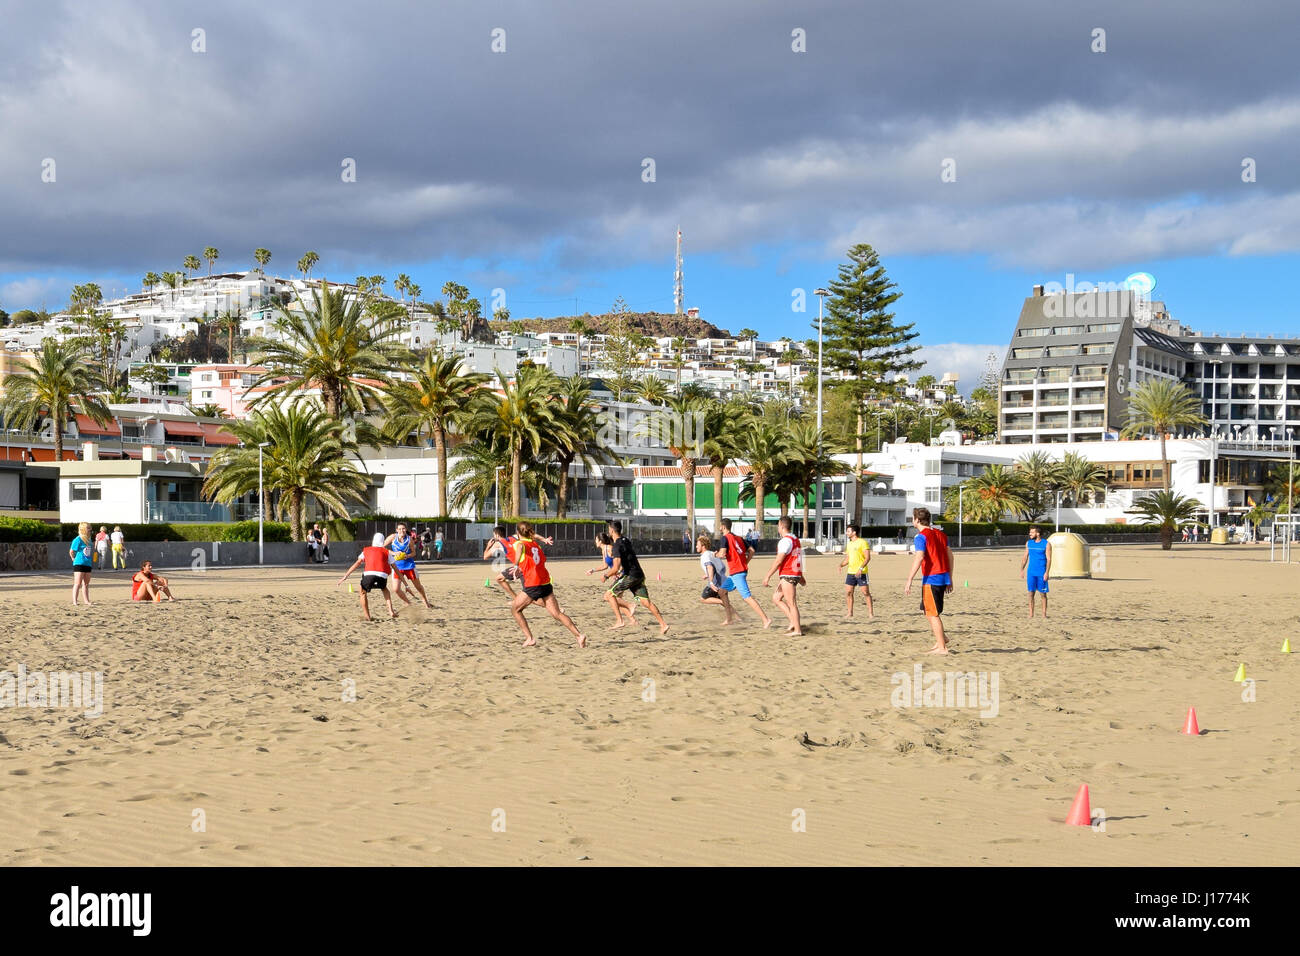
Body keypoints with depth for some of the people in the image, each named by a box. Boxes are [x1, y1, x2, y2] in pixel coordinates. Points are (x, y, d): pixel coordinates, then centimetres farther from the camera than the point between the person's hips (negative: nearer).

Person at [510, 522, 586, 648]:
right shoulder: (536, 544, 17)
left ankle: (529, 638, 8)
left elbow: (520, 547, -26)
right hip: (546, 583, 6)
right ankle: (579, 635, -12)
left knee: (515, 609, 15)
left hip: (532, 585, -6)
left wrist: (516, 565, -38)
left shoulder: (518, 543, -1)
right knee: (557, 614, 2)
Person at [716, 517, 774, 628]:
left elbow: (722, 553, -19)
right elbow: (751, 551, 14)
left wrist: (715, 554, 3)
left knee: (747, 597, -12)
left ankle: (766, 619, -18)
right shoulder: (738, 538, 17)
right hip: (743, 570, 9)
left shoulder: (725, 538, -7)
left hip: (736, 572, -9)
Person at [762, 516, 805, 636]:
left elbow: (778, 560, -20)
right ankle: (794, 623, 11)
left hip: (787, 575, -10)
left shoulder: (785, 541, -15)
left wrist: (768, 576, -19)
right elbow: (799, 559, 24)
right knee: (776, 598, 15)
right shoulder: (796, 540, 15)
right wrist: (801, 576, 33)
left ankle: (797, 630, -2)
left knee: (791, 603, -5)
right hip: (795, 575, 10)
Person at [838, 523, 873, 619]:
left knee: (866, 592, -4)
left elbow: (868, 557, -13)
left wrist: (861, 568, -23)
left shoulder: (862, 542, -8)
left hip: (861, 572, -7)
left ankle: (871, 613, 2)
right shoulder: (849, 544, 15)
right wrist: (841, 564, 2)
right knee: (848, 592, 3)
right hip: (850, 572, 7)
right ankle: (850, 613, 11)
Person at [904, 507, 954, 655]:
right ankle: (941, 638, 14)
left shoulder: (921, 536, -10)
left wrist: (909, 580, -24)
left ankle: (942, 647, -1)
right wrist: (950, 578, 21)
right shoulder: (940, 534, 14)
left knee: (932, 614, -1)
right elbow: (950, 555, 16)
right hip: (944, 576, 8)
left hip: (931, 578, -8)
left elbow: (919, 557, -22)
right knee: (925, 609, 20)